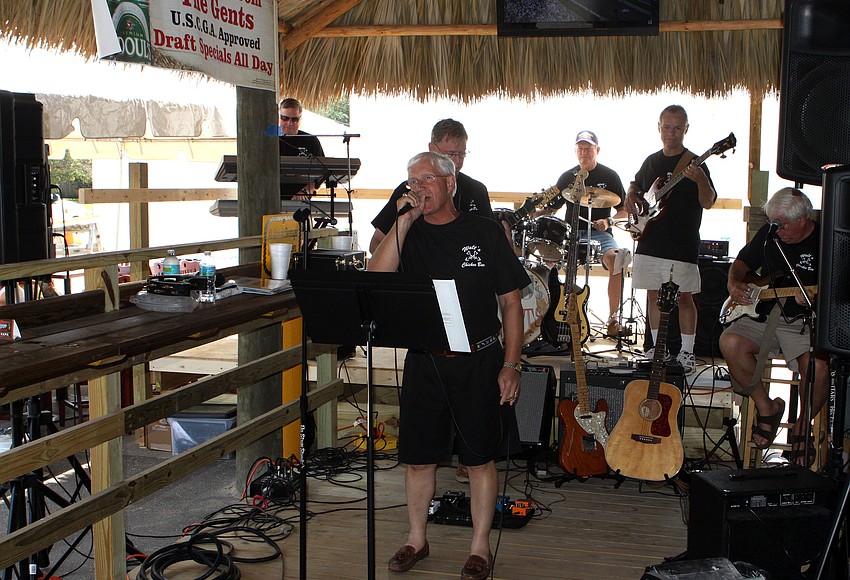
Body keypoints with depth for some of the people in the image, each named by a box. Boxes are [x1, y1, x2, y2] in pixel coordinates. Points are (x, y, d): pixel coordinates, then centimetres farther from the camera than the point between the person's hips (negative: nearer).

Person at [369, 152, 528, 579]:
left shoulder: (484, 231, 0)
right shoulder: (406, 233, 5)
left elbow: (511, 302, 2)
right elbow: (375, 279, -14)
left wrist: (511, 365, -4)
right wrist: (405, 220, -15)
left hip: (479, 362, -2)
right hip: (423, 362, 2)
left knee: (480, 458, 5)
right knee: (418, 458, 10)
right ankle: (417, 540, 29)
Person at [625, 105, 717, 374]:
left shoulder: (694, 163, -5)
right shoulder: (651, 161, 12)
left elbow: (708, 202, -14)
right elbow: (636, 184, 30)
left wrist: (701, 181, -33)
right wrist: (631, 196, 8)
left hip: (682, 247, -5)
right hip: (650, 243, 5)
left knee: (684, 299, -1)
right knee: (654, 296, 11)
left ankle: (686, 353, 8)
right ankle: (658, 348, 22)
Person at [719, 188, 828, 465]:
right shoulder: (769, 233, 8)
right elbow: (741, 263, 22)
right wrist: (733, 284, 0)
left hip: (804, 321, -4)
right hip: (764, 315, 4)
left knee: (817, 367, -31)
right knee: (730, 343, -25)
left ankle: (802, 427, -1)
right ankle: (766, 407, -4)